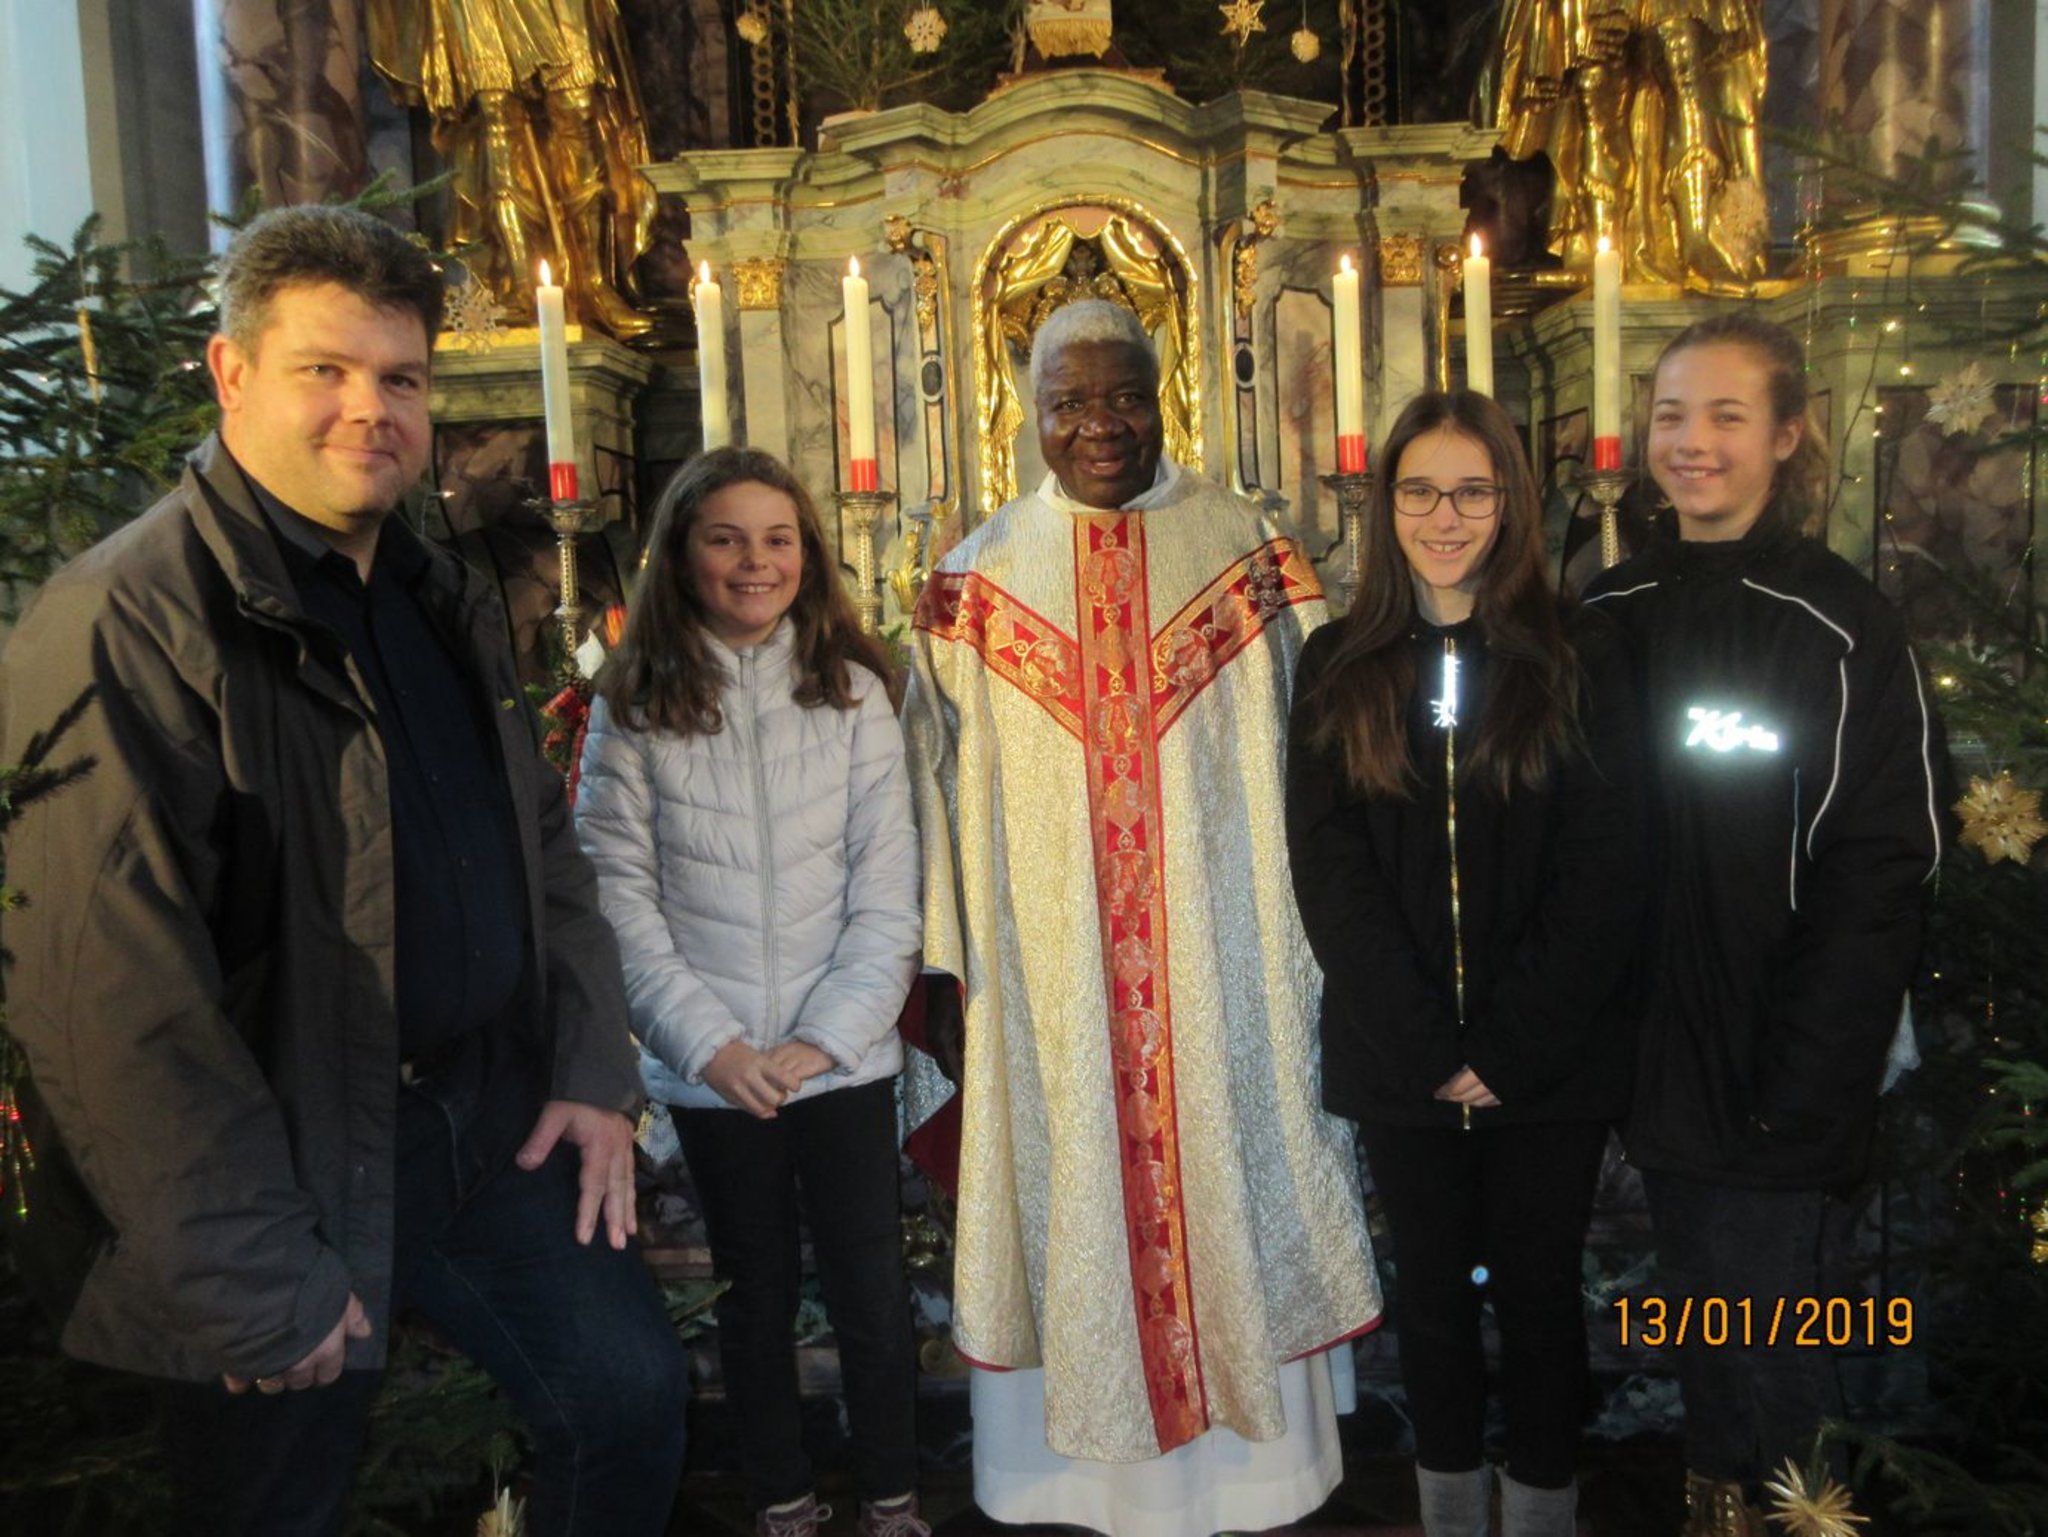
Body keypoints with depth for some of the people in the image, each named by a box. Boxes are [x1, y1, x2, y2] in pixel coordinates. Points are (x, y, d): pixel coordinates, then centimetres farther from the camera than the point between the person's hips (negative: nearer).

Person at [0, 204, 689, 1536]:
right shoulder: (124, 628, -17)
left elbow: (547, 847, 14)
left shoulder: (446, 602, 9)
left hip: (496, 1126, 7)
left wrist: (595, 1069, 6)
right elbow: (114, 1000, -21)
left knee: (633, 1393, 14)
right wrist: (254, 1286, -18)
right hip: (295, 1170, -6)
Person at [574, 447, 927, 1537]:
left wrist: (827, 1035, -11)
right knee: (755, 1293, 15)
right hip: (708, 1070, 0)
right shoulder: (632, 707, -2)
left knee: (874, 1291, 5)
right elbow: (618, 897, -4)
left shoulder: (853, 691, -1)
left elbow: (887, 891, -3)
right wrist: (711, 1043, -11)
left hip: (845, 1060, 0)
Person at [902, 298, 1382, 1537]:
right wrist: (946, 964, 1)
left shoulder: (1250, 550, 1)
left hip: (1223, 967, 0)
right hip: (1047, 974, 1)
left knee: (1227, 1187, 10)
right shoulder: (978, 577, 3)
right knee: (1067, 1195, 10)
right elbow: (943, 782, 3)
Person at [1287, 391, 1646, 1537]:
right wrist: (1426, 1047, -11)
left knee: (1539, 1292, 12)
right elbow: (1330, 873, -3)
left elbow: (1605, 875, -6)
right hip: (1398, 1059, 1)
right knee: (1435, 1291, 15)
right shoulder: (1338, 667, 2)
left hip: (1551, 1057, -1)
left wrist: (1508, 1046, -13)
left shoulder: (1582, 658, -2)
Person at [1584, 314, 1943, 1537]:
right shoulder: (1614, 614, 4)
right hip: (1661, 1058, 5)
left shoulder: (1843, 627, -10)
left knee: (1770, 1323, 7)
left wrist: (1802, 1085, -16)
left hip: (1775, 1071, -4)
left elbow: (1879, 879, -12)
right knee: (1695, 1300, 18)